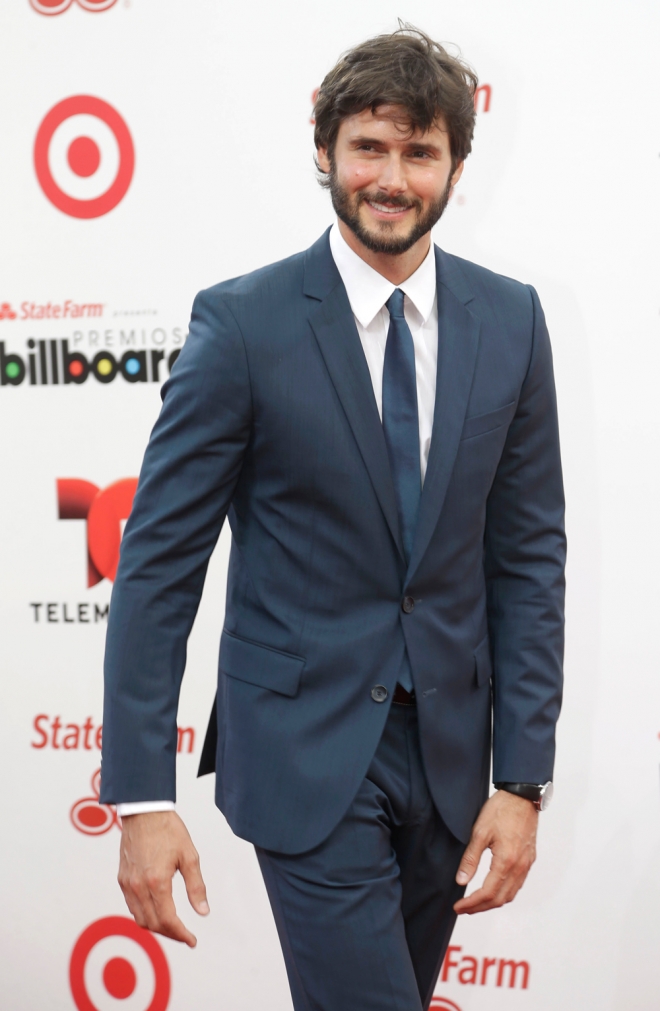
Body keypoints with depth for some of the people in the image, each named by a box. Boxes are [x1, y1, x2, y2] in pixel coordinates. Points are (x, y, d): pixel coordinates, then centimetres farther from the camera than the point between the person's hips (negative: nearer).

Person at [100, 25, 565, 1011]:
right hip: (307, 750, -4)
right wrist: (141, 794, -13)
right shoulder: (243, 322, -11)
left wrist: (523, 778, -2)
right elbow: (159, 559, -9)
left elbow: (529, 553, 2)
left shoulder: (510, 320, 0)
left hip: (448, 746, 4)